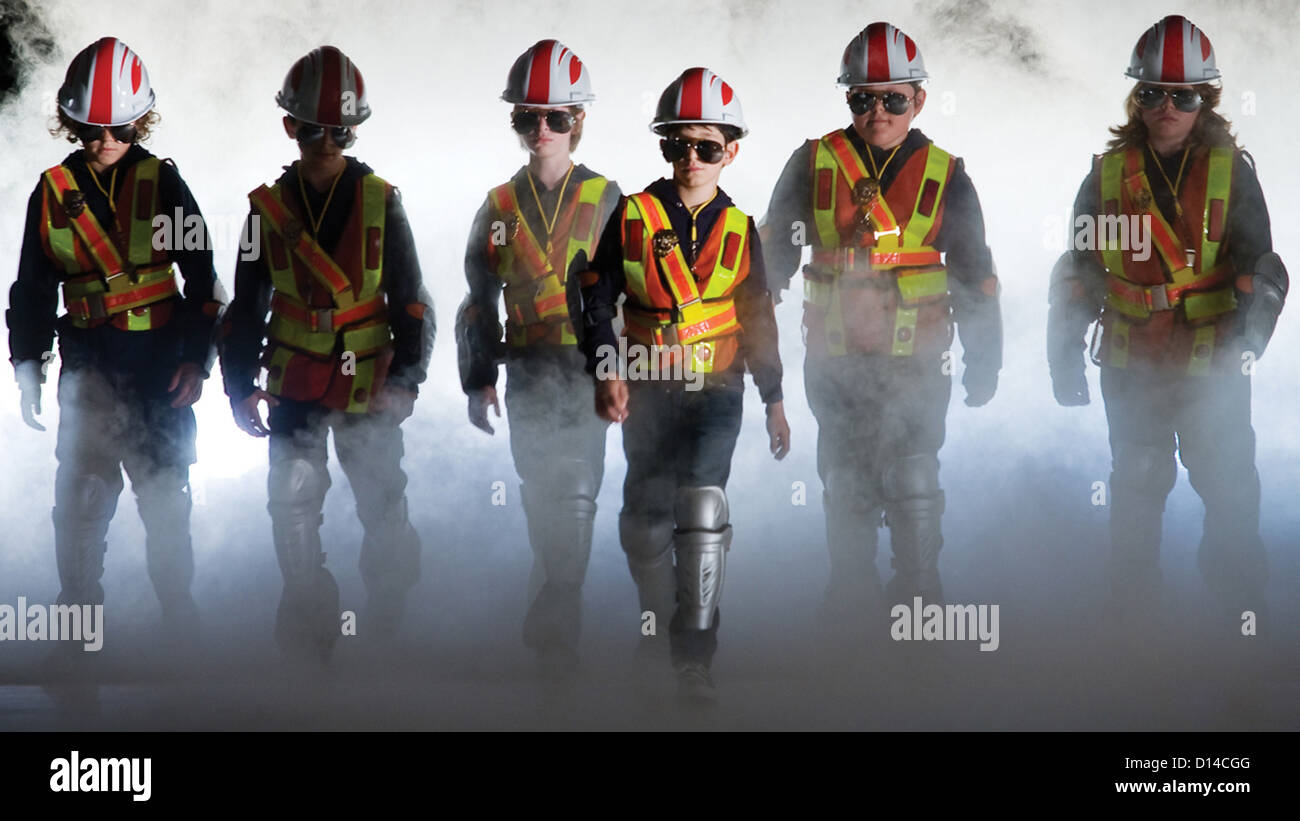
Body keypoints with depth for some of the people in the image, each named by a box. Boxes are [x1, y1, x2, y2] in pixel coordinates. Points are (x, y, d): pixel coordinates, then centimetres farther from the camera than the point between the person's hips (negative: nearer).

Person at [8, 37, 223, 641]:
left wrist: (196, 359, -4)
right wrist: (27, 367, 7)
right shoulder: (53, 193, 5)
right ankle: (78, 610, 6)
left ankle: (178, 618, 14)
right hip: (88, 363, 1)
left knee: (164, 490, 3)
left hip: (158, 360, -1)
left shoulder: (162, 183, 0)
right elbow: (32, 290, 12)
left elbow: (202, 278, 2)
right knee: (80, 494, -3)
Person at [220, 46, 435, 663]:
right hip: (294, 388, 2)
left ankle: (388, 636, 14)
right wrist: (239, 385, 4)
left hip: (368, 388, -2)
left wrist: (406, 379, -8)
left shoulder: (380, 202, 0)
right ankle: (308, 637, 13)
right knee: (291, 511, 1)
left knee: (385, 511, -2)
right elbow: (246, 308, 11)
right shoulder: (269, 208, 4)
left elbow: (410, 303, 1)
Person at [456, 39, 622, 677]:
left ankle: (552, 631, -4)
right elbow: (479, 297, 15)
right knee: (541, 502, 1)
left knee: (574, 501, -10)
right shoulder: (501, 206, 10)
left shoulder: (603, 199, 4)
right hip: (527, 373, 2)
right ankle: (553, 620, 13)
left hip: (586, 368, -2)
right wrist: (478, 378, 10)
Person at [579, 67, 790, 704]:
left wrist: (774, 399, 14)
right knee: (646, 516, 10)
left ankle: (694, 657, -16)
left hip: (716, 389, -1)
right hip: (646, 390, 1)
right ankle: (656, 619, 37)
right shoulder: (633, 217, 1)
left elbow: (759, 320, 13)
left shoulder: (737, 231, 6)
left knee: (702, 508, -17)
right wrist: (606, 372, -12)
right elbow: (597, 298, 0)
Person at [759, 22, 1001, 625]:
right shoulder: (813, 166, 3)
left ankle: (919, 601, 6)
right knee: (845, 487, 9)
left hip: (916, 362, -2)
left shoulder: (944, 177, 2)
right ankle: (851, 598, 20)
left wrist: (983, 366, 8)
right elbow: (772, 256, 10)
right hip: (834, 363, 2)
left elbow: (975, 280, 9)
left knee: (912, 488, -5)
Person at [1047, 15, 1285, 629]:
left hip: (1214, 368, -2)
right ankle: (1132, 614, 24)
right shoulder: (1108, 175, 3)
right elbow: (1079, 273, 9)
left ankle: (1243, 616, 13)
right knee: (1135, 493, 12)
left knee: (1230, 493, 0)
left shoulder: (1232, 172, -3)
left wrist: (1248, 335, -26)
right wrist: (1065, 355, 5)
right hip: (1132, 369, 2)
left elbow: (1259, 266, -10)